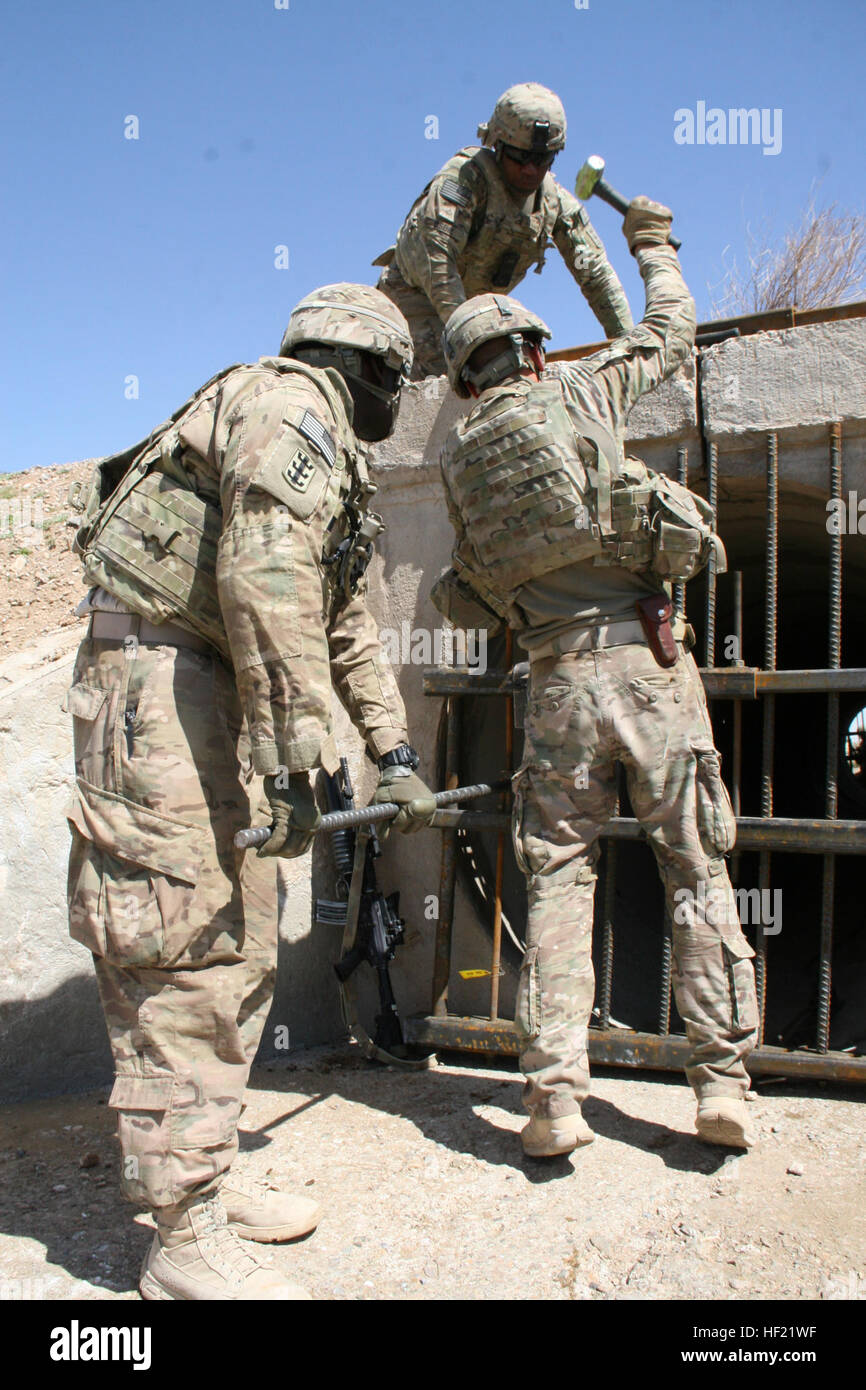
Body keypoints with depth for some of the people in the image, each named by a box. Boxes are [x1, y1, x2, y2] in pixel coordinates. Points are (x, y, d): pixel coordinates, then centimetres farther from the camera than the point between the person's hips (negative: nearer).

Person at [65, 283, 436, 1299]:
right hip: (157, 681, -11)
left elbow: (344, 625, 26)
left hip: (213, 701, 11)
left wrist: (395, 755, 24)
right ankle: (186, 1246, 2)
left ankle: (208, 1178, 25)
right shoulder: (290, 402, -9)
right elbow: (264, 584, -23)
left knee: (238, 950, 13)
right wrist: (293, 762, -24)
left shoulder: (327, 457, 23)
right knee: (185, 960, -8)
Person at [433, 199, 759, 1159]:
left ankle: (553, 1098, 4)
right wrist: (653, 245, 38)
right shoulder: (578, 390, 5)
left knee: (558, 881, 7)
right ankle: (721, 1083, 9)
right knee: (696, 871, 6)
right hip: (644, 658, -2)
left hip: (557, 679, 2)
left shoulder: (457, 456, 11)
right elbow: (672, 330, 21)